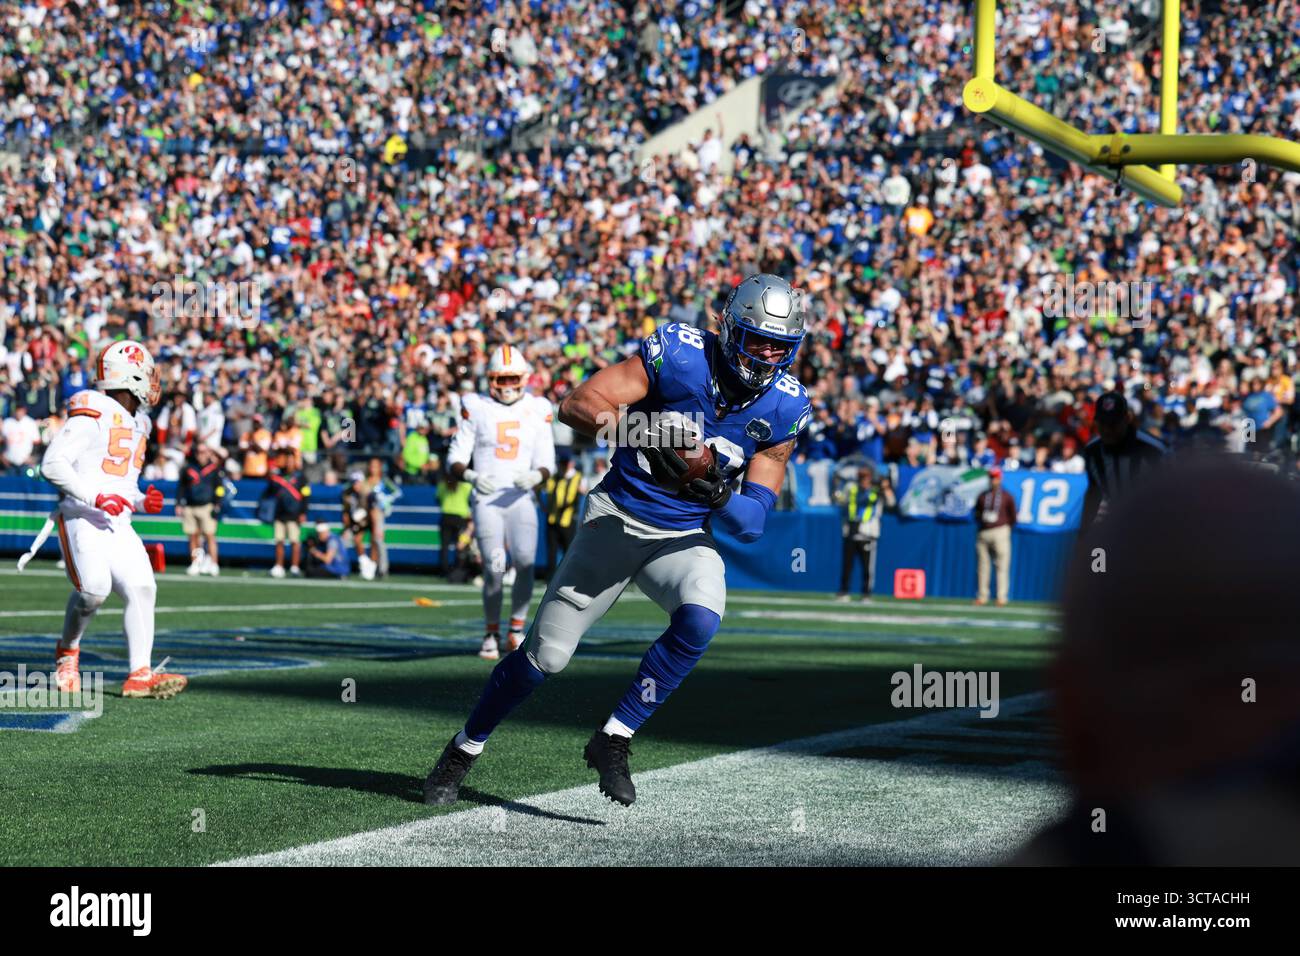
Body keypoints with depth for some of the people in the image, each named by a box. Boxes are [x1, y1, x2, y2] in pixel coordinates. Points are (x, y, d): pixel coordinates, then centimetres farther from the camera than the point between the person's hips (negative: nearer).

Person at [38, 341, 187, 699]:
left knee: (142, 589, -9)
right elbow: (52, 463, -14)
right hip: (82, 520, -8)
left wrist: (143, 502, 7)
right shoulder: (92, 414, -8)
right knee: (93, 588, -24)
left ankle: (140, 674, -12)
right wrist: (96, 497, -20)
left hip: (119, 527, 8)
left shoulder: (136, 425, 20)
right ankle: (68, 650, 4)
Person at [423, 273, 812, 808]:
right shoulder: (678, 355, -18)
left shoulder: (783, 409, -8)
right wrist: (635, 431, -40)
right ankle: (464, 749, 26)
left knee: (701, 619, -30)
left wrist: (719, 497, -28)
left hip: (684, 539, 2)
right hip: (616, 519, -2)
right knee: (546, 654, 2)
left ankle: (614, 740, -14)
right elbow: (576, 406, -23)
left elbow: (753, 523, -7)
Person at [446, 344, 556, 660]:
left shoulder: (536, 411, 8)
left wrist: (537, 476, -14)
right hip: (486, 500, -1)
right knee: (494, 568, -10)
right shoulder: (476, 409, 2)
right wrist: (471, 476, -19)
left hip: (521, 499, 1)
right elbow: (456, 458, 2)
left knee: (525, 563, -15)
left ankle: (517, 628, 3)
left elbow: (546, 462, 8)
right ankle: (491, 633, 8)